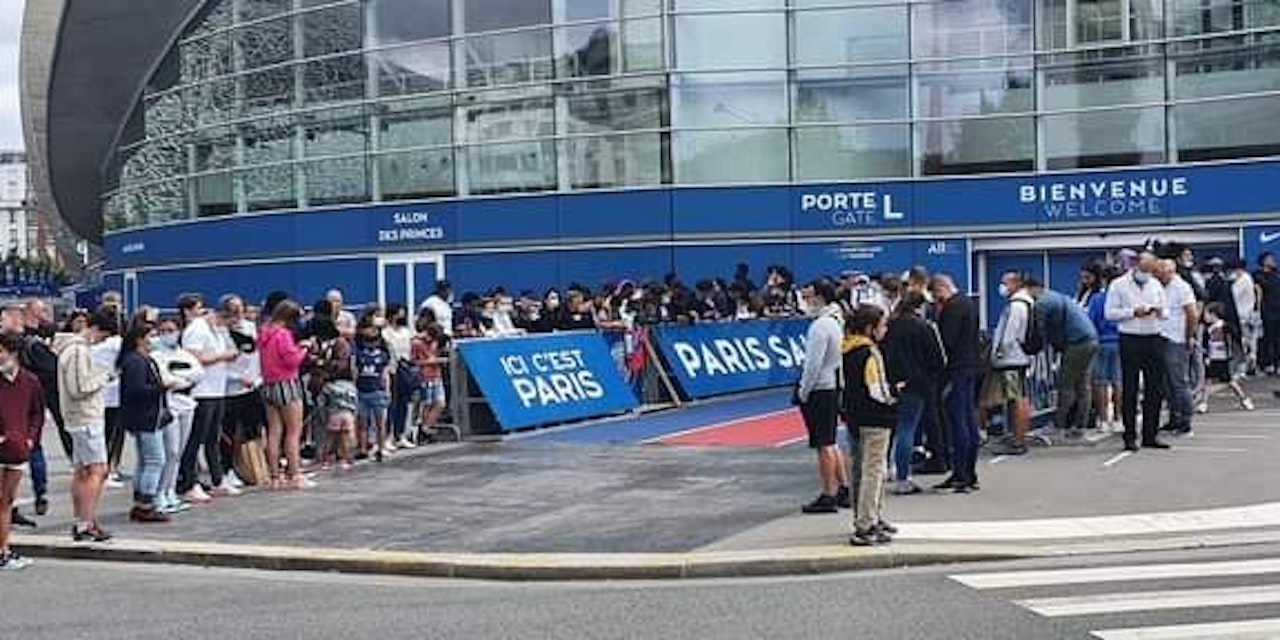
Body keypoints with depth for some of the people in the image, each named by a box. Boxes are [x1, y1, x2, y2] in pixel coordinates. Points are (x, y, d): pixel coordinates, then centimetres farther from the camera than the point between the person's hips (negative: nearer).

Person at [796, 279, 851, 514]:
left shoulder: (821, 325, -19)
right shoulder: (838, 320, 10)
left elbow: (814, 364, -21)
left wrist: (803, 391, -11)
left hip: (819, 390, -10)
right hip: (834, 387, 10)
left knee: (824, 445, -4)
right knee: (830, 443, 18)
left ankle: (828, 496, 1)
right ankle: (844, 490, 22)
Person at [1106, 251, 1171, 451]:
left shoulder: (1156, 285, 15)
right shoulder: (1119, 285, 1)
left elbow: (1166, 311, 19)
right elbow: (1110, 313, -4)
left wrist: (1160, 312, -4)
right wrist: (1133, 312, -14)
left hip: (1154, 339, 4)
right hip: (1130, 340, -4)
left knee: (1155, 390, 4)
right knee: (1130, 390, -1)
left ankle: (1150, 435, 12)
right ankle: (1130, 437, 4)